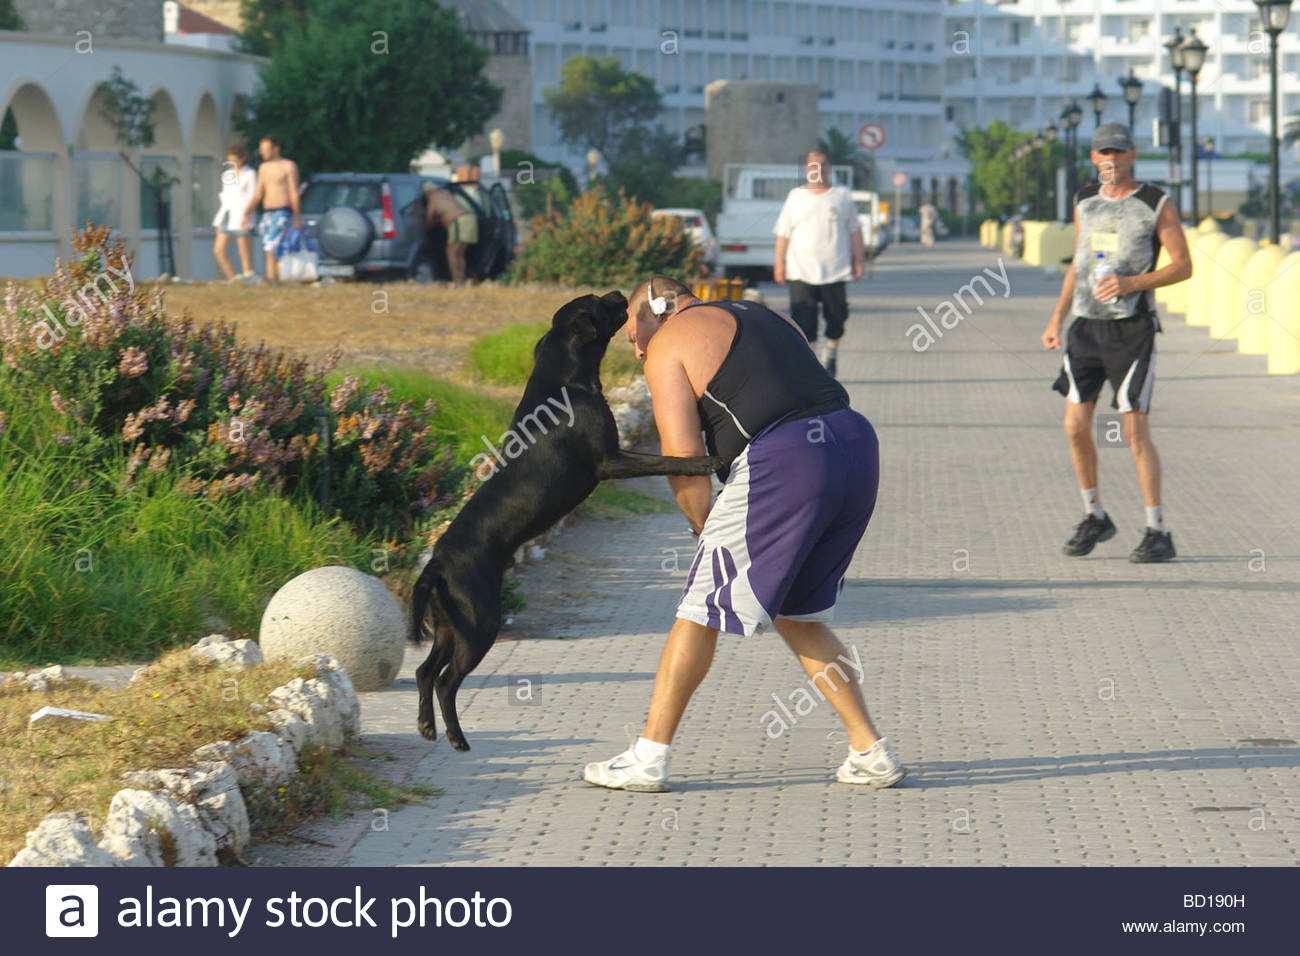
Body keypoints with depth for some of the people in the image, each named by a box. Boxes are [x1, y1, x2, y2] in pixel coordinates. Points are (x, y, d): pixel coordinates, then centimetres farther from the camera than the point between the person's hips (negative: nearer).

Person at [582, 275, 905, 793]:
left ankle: (648, 757, 10)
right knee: (797, 614, 21)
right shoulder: (765, 318, 30)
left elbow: (683, 459, -1)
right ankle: (871, 752, 17)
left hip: (782, 461, -7)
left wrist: (707, 532, 12)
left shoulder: (669, 344, 8)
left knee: (701, 610, 5)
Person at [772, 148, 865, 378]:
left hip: (835, 271, 1)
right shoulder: (795, 197, 8)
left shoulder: (843, 196, 9)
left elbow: (854, 230, 13)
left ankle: (830, 354, 28)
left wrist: (858, 260, 7)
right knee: (803, 323, -8)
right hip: (801, 271, -1)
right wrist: (779, 263, 4)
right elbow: (783, 233, 9)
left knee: (836, 319, 4)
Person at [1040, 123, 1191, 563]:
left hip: (1132, 328, -5)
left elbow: (1183, 266, -3)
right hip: (1086, 325, 5)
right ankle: (1094, 517, 18)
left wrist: (1131, 283, -17)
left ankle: (1158, 533, -1)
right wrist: (1056, 319, 14)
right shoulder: (1085, 201, 12)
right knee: (1076, 424, 0)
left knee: (1135, 430, -8)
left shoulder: (1156, 205, -4)